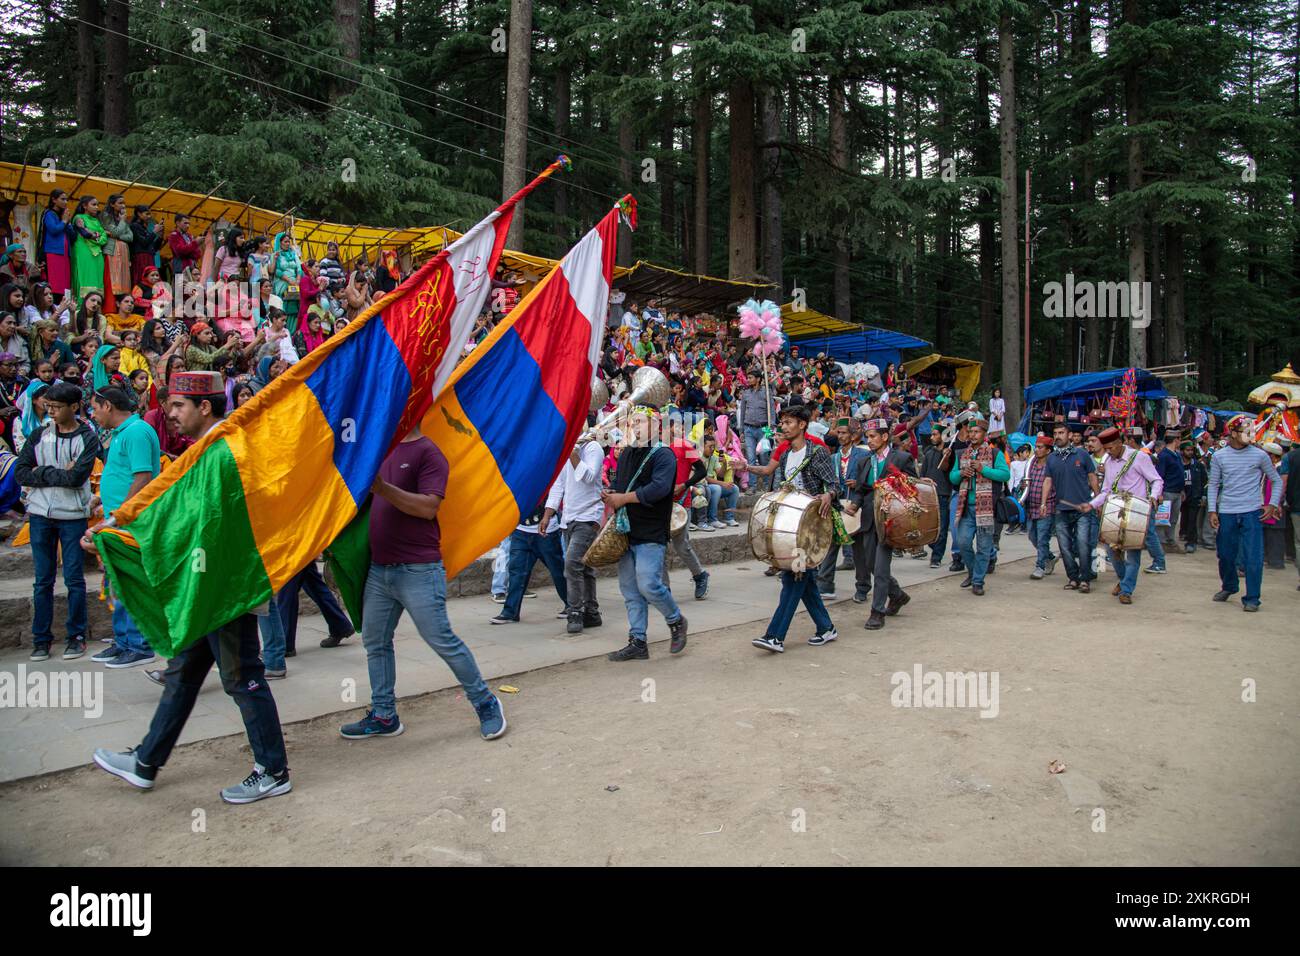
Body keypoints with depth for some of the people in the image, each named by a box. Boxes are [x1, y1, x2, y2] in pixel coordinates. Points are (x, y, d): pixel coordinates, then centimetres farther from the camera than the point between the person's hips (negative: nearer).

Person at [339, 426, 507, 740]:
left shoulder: (428, 452, -9)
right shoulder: (381, 450, 14)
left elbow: (429, 507, -19)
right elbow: (370, 498, 24)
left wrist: (383, 488, -23)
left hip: (417, 569, -8)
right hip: (379, 567, 8)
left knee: (442, 640, -3)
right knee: (374, 640, 12)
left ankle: (486, 703, 12)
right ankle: (383, 716, 23)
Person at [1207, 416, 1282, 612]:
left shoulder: (1259, 455, 0)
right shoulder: (1219, 456, 3)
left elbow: (1276, 480, 10)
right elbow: (1214, 485, 8)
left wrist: (1273, 504, -1)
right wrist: (1212, 511, 0)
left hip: (1251, 513, -1)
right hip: (1226, 514, 2)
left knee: (1253, 557, -7)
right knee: (1225, 555, 11)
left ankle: (1251, 598, 2)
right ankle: (1229, 587, 35)